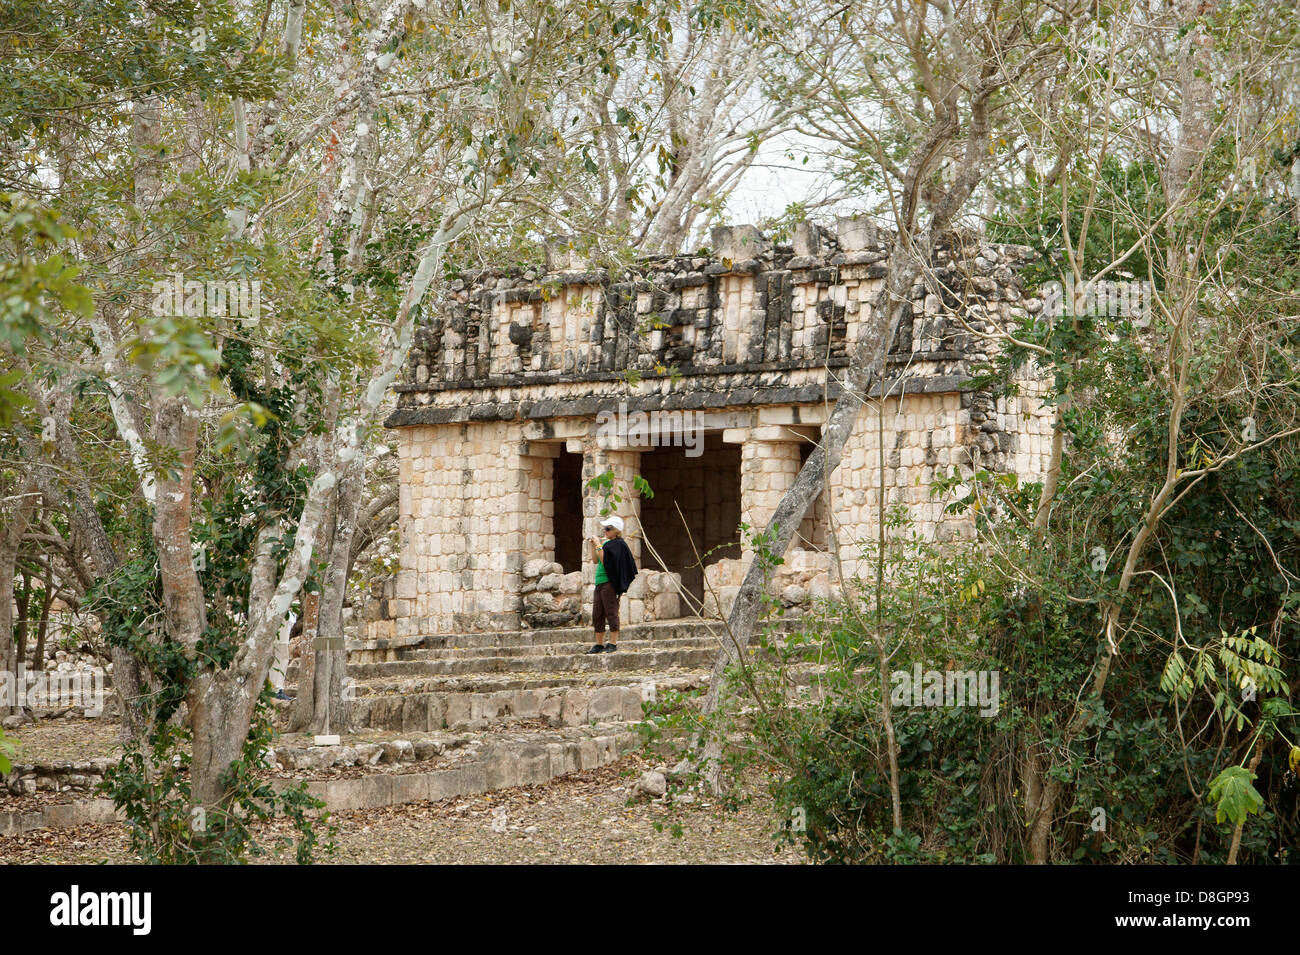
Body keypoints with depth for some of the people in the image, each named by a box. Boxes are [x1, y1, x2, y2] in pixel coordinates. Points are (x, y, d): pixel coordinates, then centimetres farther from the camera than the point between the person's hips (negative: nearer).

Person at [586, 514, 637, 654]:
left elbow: (605, 561, -17)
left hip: (609, 583, -9)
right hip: (600, 583, 9)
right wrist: (595, 546, 11)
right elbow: (596, 561, 21)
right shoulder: (607, 543, 17)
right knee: (597, 615, 9)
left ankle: (613, 643, -4)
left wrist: (599, 546, -12)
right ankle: (599, 644, 15)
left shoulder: (618, 544, -9)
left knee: (611, 612, -7)